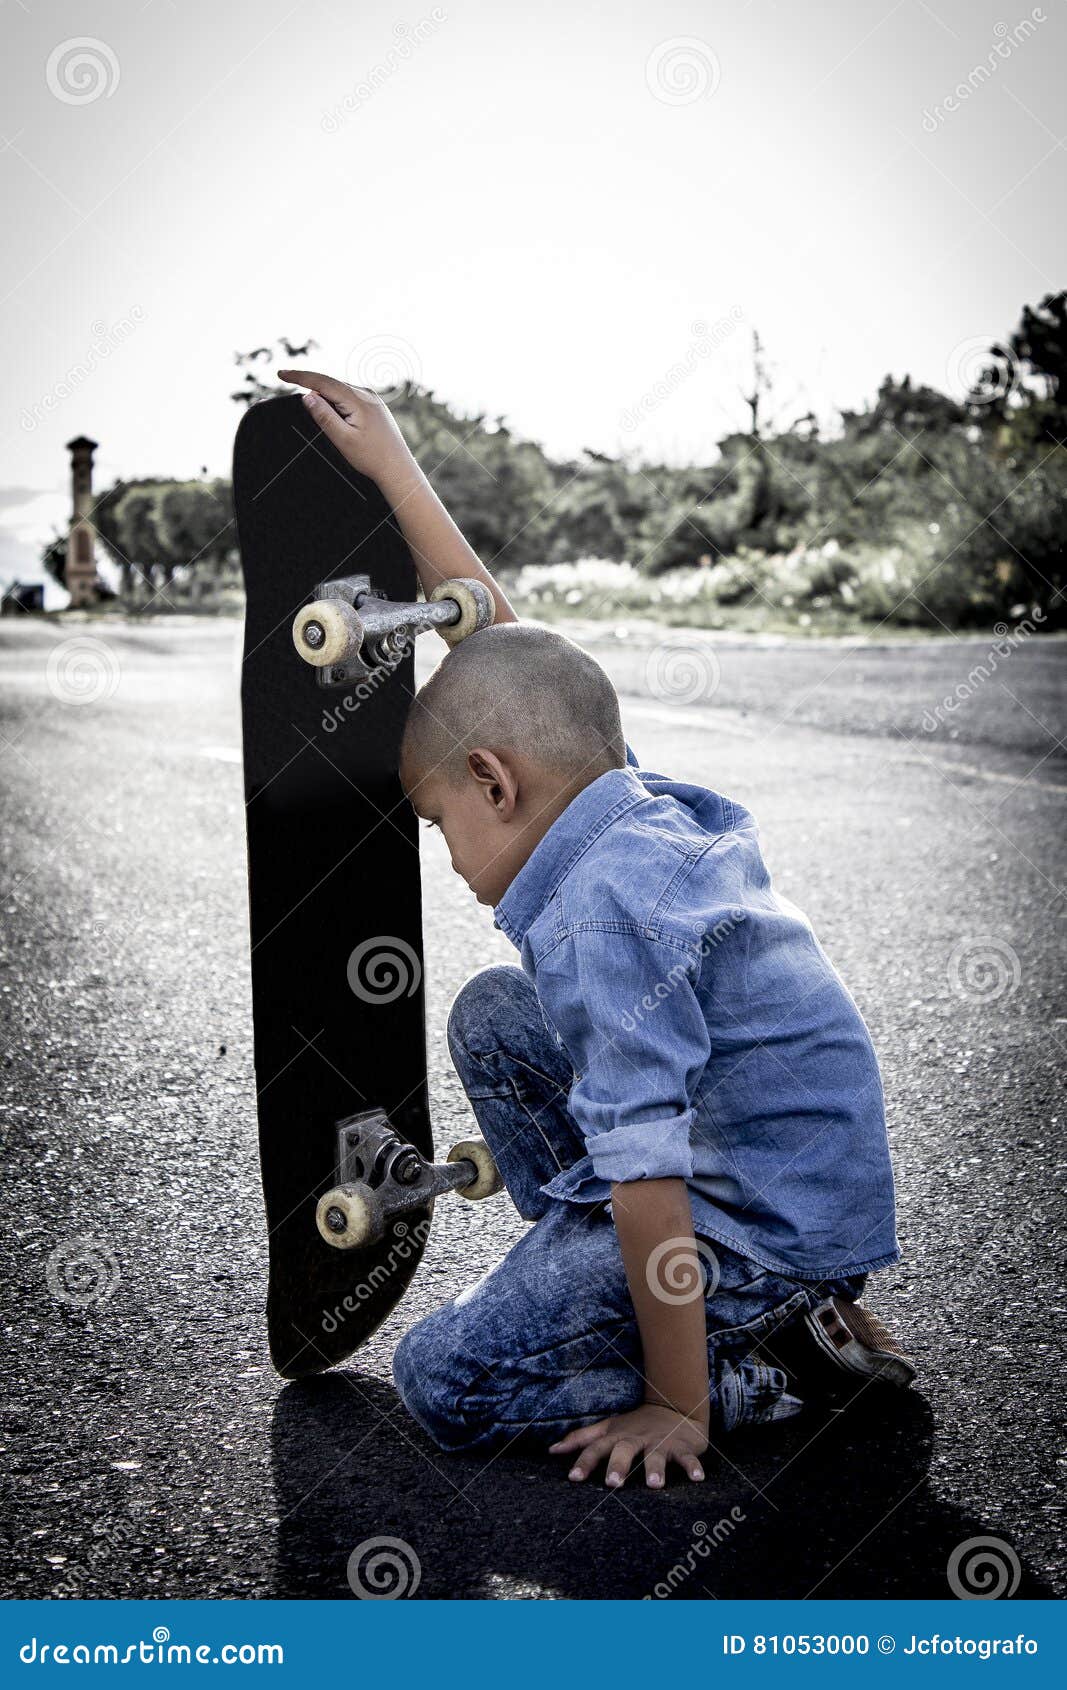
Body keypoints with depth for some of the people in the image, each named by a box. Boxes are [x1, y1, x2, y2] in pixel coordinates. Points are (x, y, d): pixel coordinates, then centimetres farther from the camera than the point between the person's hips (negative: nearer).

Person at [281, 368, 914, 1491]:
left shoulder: (594, 916, -27)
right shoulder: (638, 805, 1)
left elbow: (647, 1177, -27)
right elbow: (504, 648, 12)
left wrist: (677, 1407, -19)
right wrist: (393, 469, 15)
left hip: (763, 1231, -9)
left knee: (443, 1385, -8)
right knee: (492, 1017, 15)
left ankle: (792, 1363, -4)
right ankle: (575, 1276, 18)